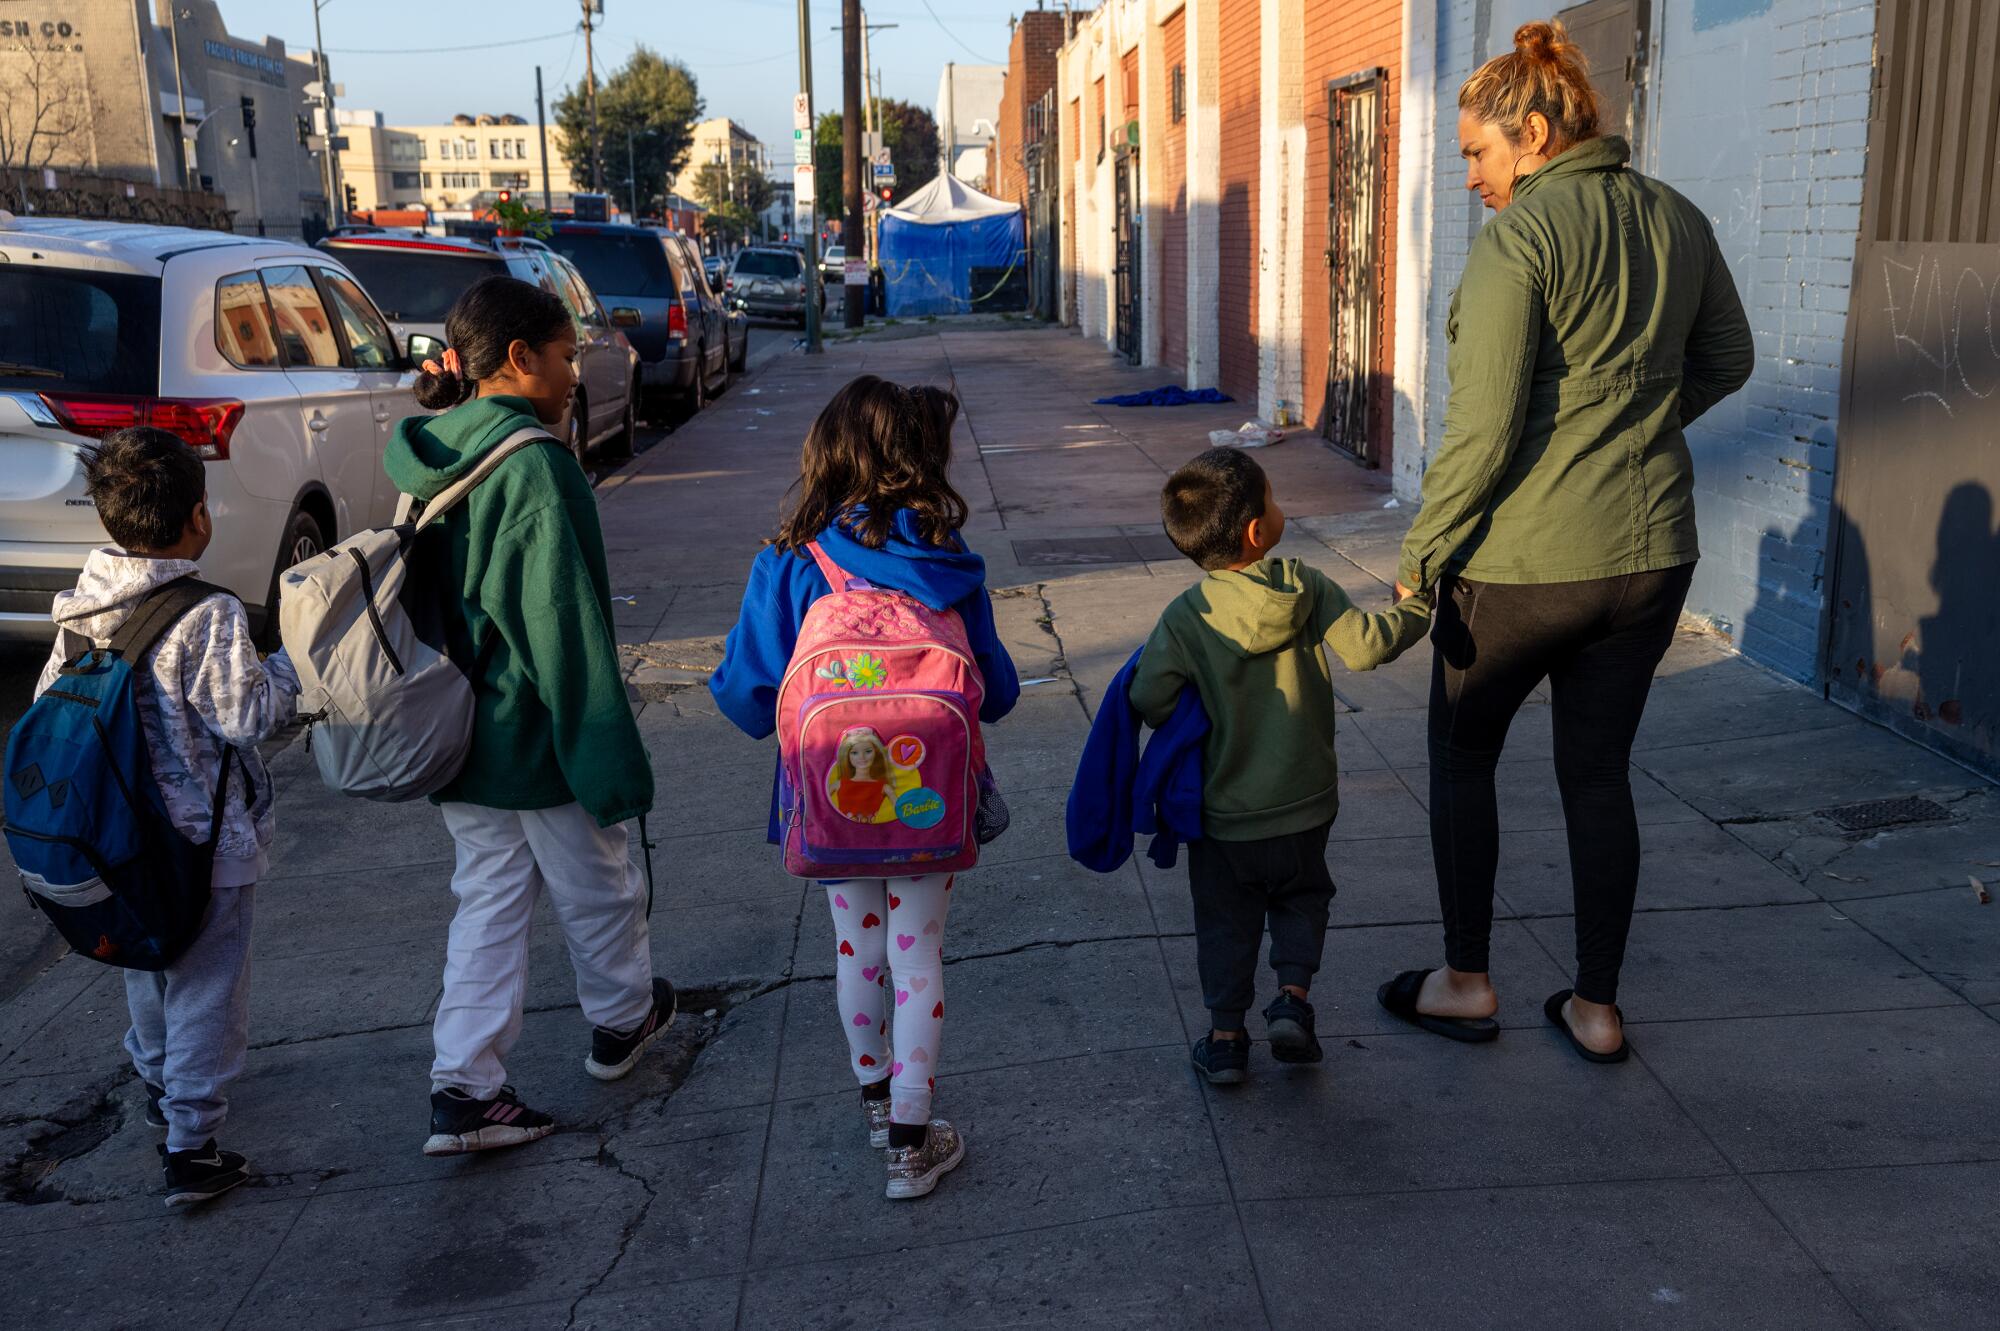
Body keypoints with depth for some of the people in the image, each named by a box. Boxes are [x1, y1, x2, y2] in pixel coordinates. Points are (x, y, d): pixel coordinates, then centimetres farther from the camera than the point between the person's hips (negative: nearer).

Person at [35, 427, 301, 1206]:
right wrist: (293, 656, -7)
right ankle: (191, 1147, 8)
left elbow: (49, 703, 6)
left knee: (149, 966, 26)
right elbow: (252, 717, -20)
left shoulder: (80, 610, -2)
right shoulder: (207, 617, -23)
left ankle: (157, 1082, 47)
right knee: (205, 989, 4)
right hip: (205, 846, -7)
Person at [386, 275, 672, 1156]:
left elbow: (425, 591, 13)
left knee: (487, 901, 15)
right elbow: (566, 625, -24)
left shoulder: (432, 462, 4)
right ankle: (621, 1021, 38)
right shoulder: (533, 465, -22)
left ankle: (463, 1089, 14)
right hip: (538, 739, -7)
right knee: (597, 891, 16)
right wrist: (612, 757, -20)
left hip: (458, 735, 8)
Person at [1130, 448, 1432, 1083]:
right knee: (1302, 896, 24)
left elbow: (1149, 701, -16)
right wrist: (1413, 608, 1)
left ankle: (1225, 1032, 18)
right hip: (1304, 798, 1)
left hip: (1221, 811, -1)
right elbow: (1364, 645, -17)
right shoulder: (1307, 588, -14)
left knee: (1226, 917, 17)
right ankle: (1292, 994, 7)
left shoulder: (1184, 618, -16)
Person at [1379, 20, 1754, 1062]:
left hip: (1522, 560, -6)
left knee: (1461, 754, 14)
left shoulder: (1517, 239, -15)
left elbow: (1484, 428, -20)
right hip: (1650, 553, 7)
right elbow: (1727, 360, 20)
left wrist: (1419, 557, -11)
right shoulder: (1678, 222, 6)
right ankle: (1596, 1006, 25)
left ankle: (1464, 983, 24)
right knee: (1598, 772, 16)